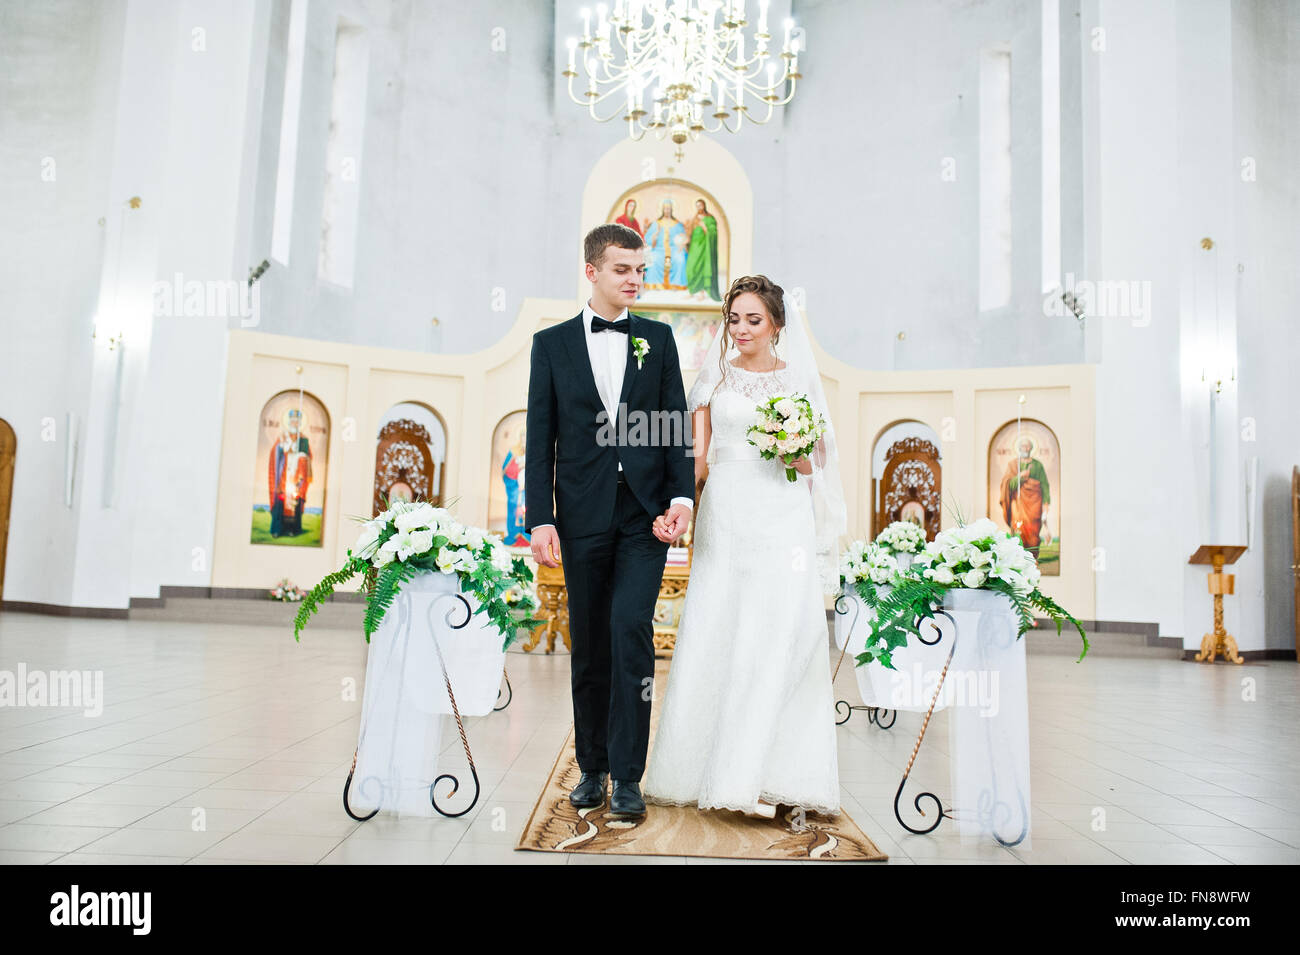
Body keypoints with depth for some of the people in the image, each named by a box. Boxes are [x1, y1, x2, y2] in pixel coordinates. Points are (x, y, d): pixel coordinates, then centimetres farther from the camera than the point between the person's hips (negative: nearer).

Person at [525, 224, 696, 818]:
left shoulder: (659, 339, 9)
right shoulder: (552, 343, 7)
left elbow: (677, 425, 6)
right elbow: (540, 438, 3)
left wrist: (682, 496, -7)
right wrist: (540, 518, -5)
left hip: (646, 511, 0)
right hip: (584, 514, 1)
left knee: (632, 627, -12)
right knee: (589, 643, 9)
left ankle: (627, 776, -1)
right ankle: (592, 767, 24)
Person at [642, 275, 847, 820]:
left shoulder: (797, 379, 10)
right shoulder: (715, 378, 13)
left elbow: (811, 464, 11)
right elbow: (698, 453, 8)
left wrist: (794, 452, -11)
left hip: (783, 517, -1)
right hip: (725, 514, 1)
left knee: (777, 638, -8)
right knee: (715, 637, -1)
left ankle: (761, 778, -2)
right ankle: (710, 766, 11)